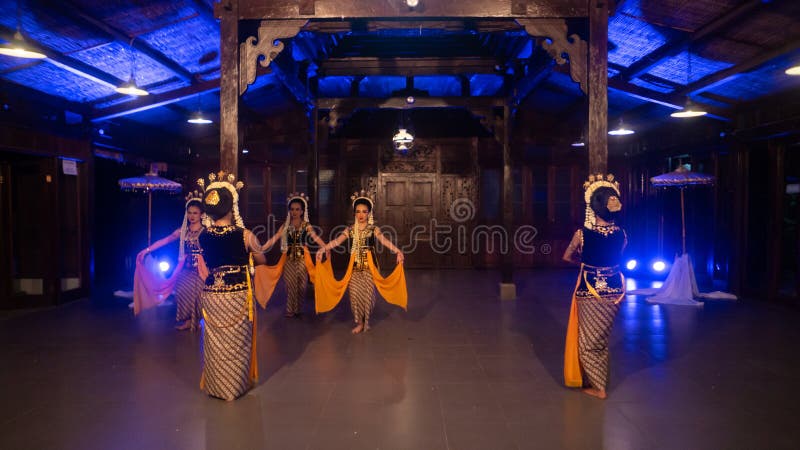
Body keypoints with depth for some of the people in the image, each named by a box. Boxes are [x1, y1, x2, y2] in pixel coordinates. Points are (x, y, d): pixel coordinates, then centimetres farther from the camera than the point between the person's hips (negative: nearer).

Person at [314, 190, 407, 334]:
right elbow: (337, 241, -8)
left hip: (369, 267, -1)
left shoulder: (373, 229, 0)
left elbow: (385, 241, -15)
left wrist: (397, 251, -32)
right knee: (354, 294, -3)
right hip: (354, 267, 2)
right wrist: (323, 248, -25)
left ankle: (366, 321, 21)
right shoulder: (350, 230, 5)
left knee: (368, 294, -2)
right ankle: (359, 322, 15)